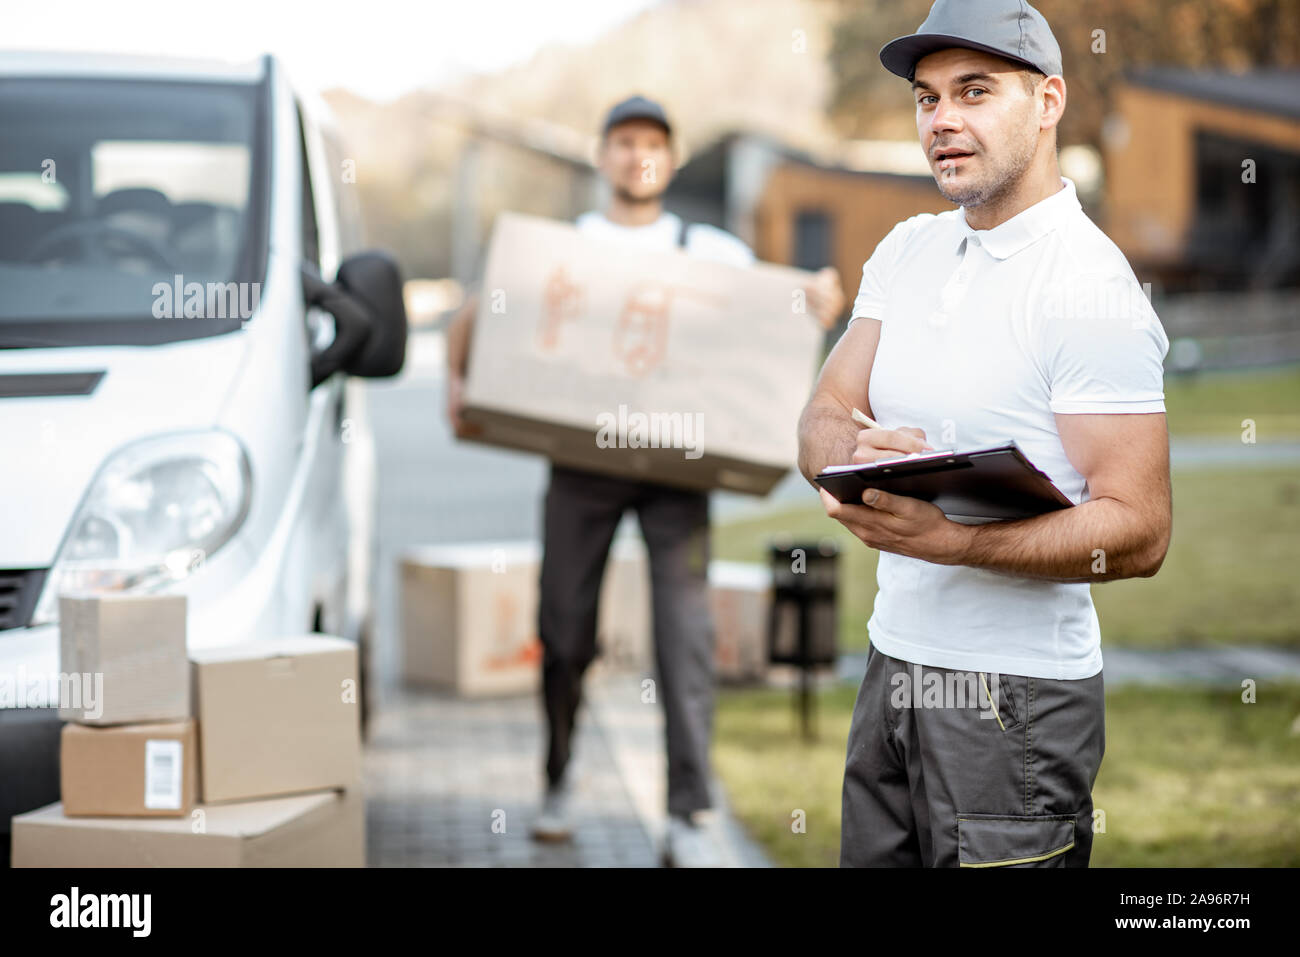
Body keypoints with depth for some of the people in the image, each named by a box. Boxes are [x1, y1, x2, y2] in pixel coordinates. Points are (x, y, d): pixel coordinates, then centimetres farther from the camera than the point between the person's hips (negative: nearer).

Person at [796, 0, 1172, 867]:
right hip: (892, 664, 7)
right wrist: (865, 458, -17)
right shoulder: (906, 251, 10)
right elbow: (820, 427, 7)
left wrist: (948, 538, -29)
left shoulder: (1090, 284, -13)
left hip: (1017, 696, -7)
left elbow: (1140, 533, -18)